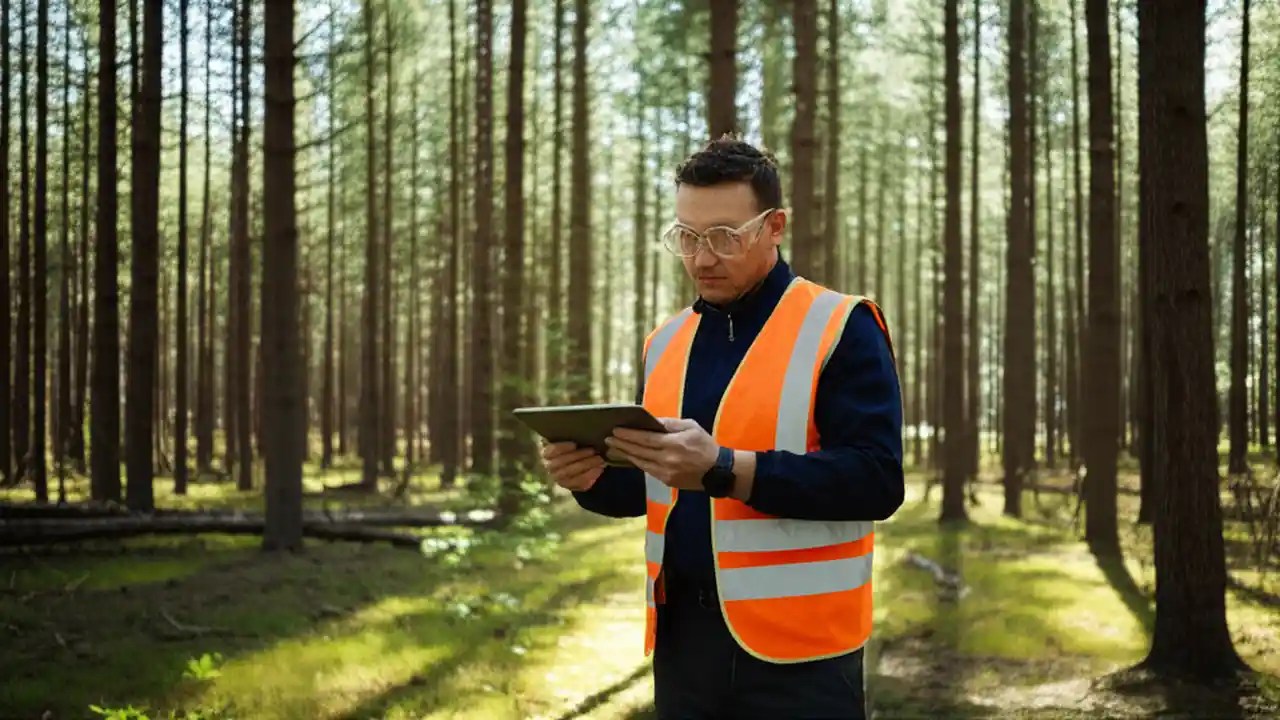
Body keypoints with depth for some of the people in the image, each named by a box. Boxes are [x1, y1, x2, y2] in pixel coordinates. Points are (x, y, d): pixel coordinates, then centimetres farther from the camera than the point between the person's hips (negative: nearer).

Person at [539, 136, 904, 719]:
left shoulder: (841, 330, -7)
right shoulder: (666, 341, 12)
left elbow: (875, 479, -18)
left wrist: (723, 469, -27)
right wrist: (593, 477, -3)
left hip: (797, 647, -5)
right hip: (681, 637, 6)